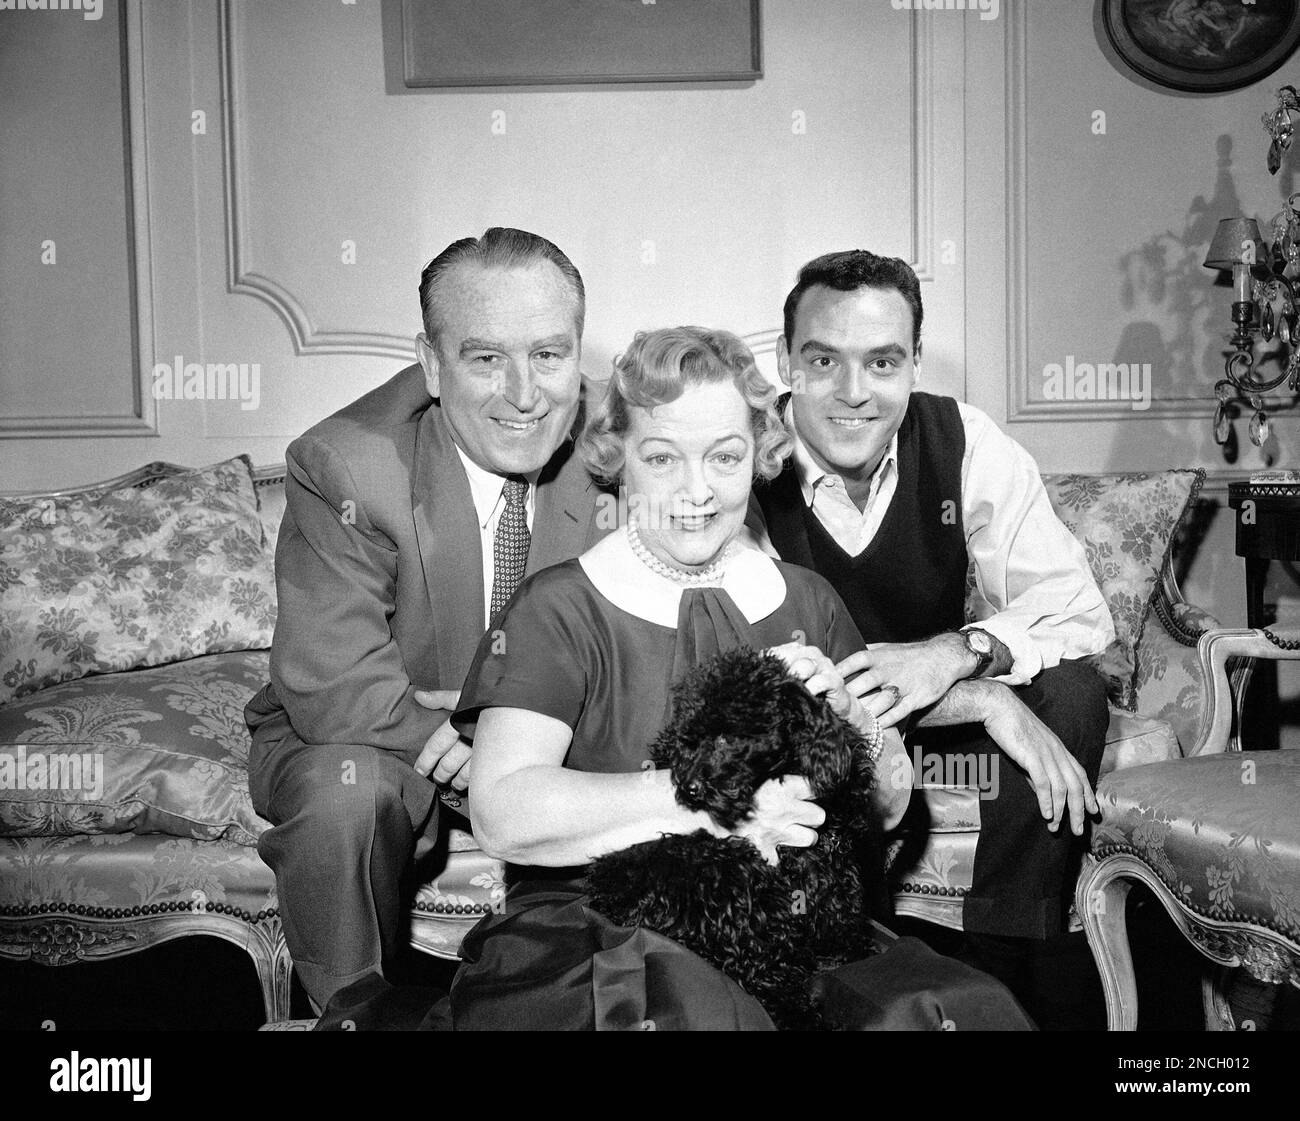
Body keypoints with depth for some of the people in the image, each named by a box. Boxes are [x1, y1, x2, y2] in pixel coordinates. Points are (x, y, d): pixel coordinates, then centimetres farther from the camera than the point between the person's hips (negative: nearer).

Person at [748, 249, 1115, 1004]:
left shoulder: (968, 446, -13)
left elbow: (1081, 608, -14)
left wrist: (959, 650, -36)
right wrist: (986, 700, -31)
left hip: (939, 699, 3)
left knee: (1071, 690, -23)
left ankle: (1006, 970, -9)